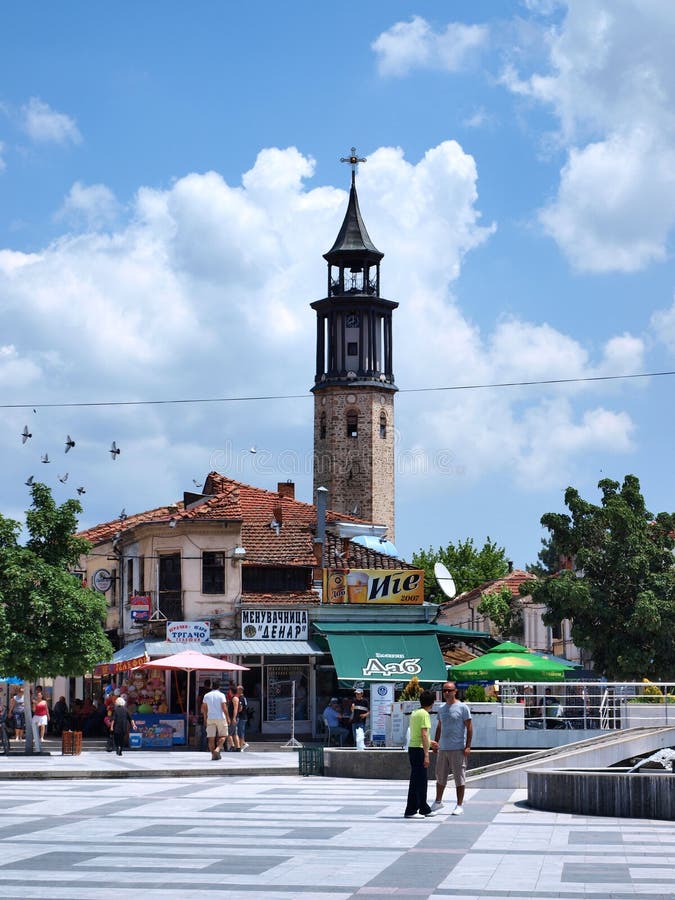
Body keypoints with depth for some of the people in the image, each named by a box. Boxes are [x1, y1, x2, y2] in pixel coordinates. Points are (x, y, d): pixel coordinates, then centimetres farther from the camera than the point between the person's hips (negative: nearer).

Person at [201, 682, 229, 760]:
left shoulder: (206, 695, 7)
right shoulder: (221, 695, -4)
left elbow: (203, 709, 10)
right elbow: (224, 708, -11)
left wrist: (205, 718, 21)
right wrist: (227, 718, -4)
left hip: (210, 718, 3)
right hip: (220, 718, -3)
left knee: (211, 738, 4)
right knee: (223, 735, 8)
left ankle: (213, 754, 0)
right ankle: (217, 749, -13)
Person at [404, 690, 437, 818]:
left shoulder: (414, 713, 15)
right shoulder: (424, 714, -13)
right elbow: (424, 734, -19)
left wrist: (429, 743, 40)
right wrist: (426, 755, -20)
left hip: (412, 748, 9)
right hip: (419, 749, -9)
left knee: (422, 779, 17)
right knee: (417, 781, -5)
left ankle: (424, 808, 26)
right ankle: (410, 811, -4)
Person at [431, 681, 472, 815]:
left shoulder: (462, 707, -5)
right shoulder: (441, 708, 13)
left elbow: (469, 727, -6)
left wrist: (468, 746, -12)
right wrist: (435, 742, 13)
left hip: (458, 749, -6)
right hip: (443, 748, 6)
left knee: (459, 778, -1)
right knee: (440, 777, 13)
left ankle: (459, 805, 5)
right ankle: (438, 802, 26)